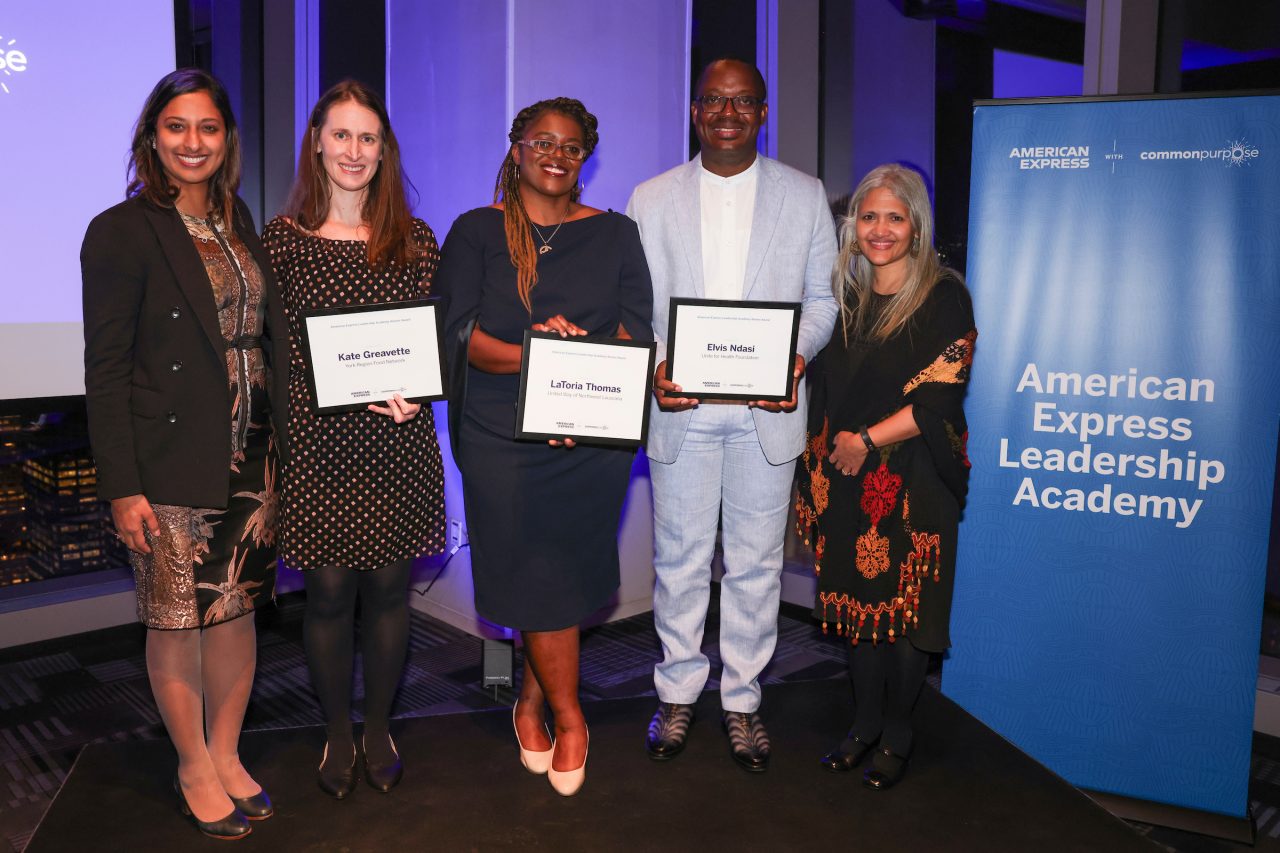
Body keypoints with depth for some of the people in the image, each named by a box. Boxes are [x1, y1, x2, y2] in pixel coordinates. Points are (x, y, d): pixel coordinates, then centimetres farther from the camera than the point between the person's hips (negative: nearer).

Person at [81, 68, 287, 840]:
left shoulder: (239, 224, 10)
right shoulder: (122, 232, -7)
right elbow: (105, 369, -9)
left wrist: (278, 447, 8)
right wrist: (123, 487, -13)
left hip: (252, 458, 5)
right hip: (173, 466, -5)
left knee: (239, 608, 14)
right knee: (179, 622, 8)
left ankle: (228, 754, 32)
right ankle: (196, 769, 27)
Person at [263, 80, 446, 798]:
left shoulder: (414, 239, 6)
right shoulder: (284, 237, 2)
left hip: (397, 442, 1)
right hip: (316, 441, -1)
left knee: (389, 586, 9)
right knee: (329, 590, 6)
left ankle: (380, 727, 29)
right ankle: (338, 732, 28)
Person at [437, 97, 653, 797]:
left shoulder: (615, 234, 12)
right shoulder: (475, 232, 6)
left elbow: (635, 331, 3)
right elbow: (457, 332, -5)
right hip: (501, 436, -1)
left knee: (563, 569, 4)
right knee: (538, 572, 0)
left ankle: (532, 699, 28)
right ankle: (568, 718, 20)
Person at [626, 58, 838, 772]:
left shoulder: (805, 195, 7)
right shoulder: (651, 199, 8)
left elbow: (822, 298, 7)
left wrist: (795, 357, -12)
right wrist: (653, 368, -12)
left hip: (768, 409, 0)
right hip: (680, 406, 0)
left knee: (756, 564, 7)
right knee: (680, 559, 7)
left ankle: (743, 699, 24)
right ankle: (679, 693, 25)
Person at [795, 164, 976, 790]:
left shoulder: (944, 298, -7)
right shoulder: (846, 298, 11)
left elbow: (940, 397, -13)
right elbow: (824, 387, 15)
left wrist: (867, 440, -14)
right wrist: (829, 457, 2)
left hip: (912, 483, -5)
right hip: (849, 481, 5)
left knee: (901, 610, 2)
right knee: (858, 603, 11)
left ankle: (896, 738, 20)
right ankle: (864, 726, 27)